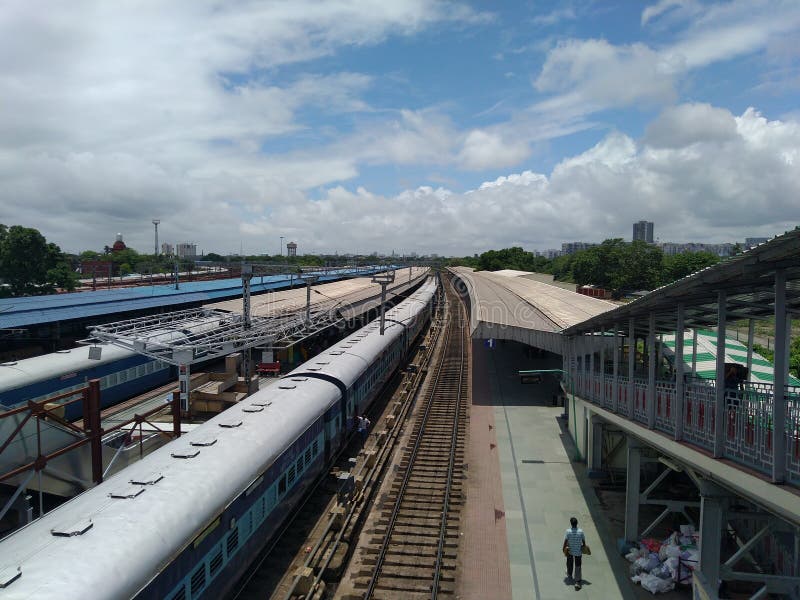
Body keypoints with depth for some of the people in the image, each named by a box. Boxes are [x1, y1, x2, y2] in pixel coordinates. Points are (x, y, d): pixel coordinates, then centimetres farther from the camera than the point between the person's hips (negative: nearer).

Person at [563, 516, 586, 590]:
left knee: (570, 564, 23)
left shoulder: (568, 531, -17)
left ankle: (569, 575, 44)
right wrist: (584, 546, 16)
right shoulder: (580, 531, -14)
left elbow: (565, 541, -13)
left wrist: (564, 548, 1)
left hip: (570, 551, 1)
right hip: (578, 551, 0)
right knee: (578, 566, 4)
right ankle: (577, 582, -2)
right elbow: (583, 540, -3)